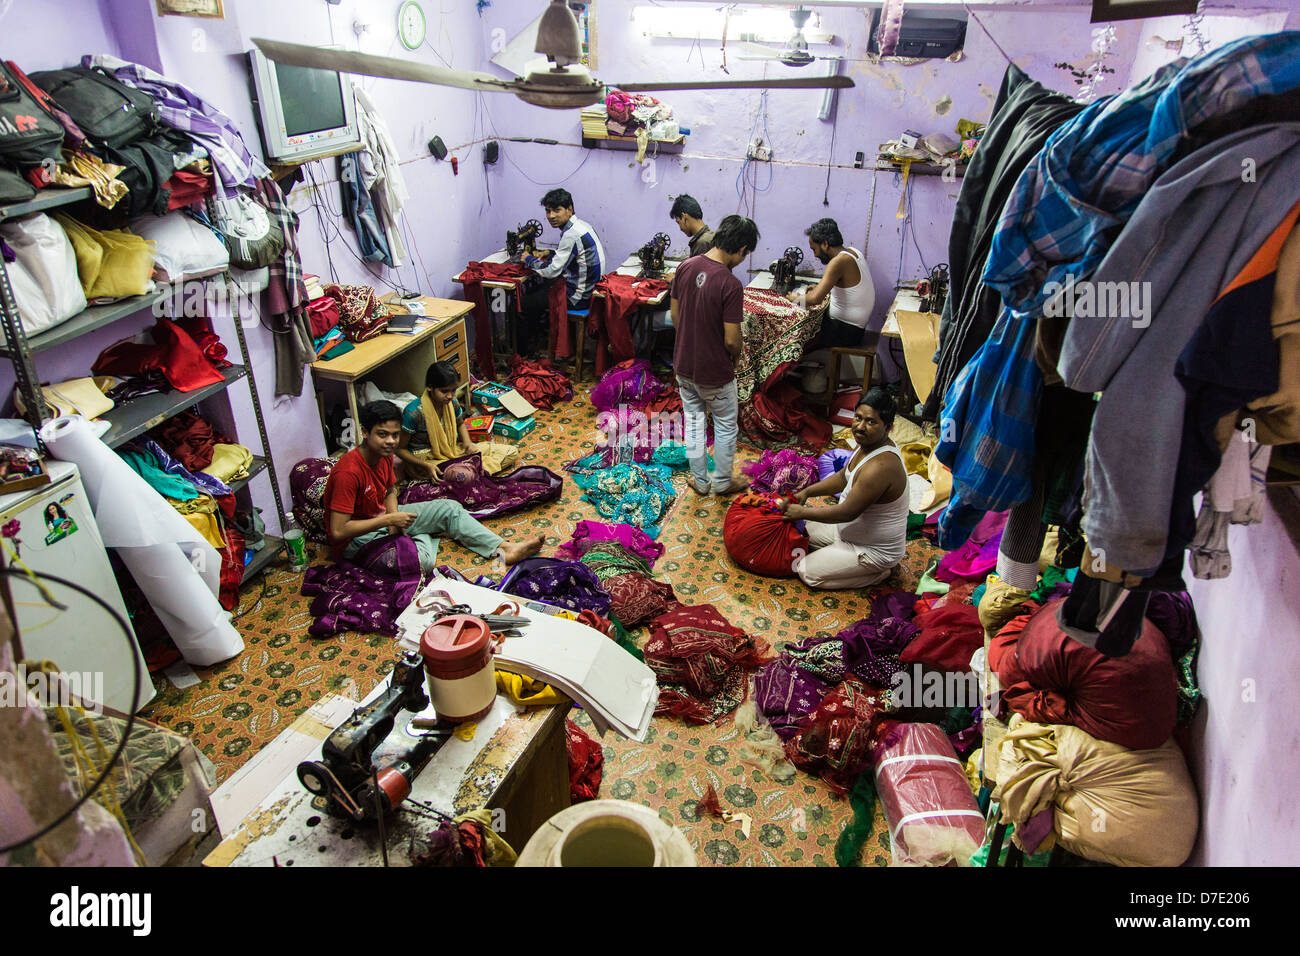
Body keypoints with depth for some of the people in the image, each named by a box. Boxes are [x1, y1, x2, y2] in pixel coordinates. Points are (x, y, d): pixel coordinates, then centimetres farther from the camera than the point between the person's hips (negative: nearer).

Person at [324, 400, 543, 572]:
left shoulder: (384, 455, -4)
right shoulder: (348, 472, -30)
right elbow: (338, 531, -29)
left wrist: (394, 517, -7)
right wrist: (389, 519, -26)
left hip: (381, 517, 9)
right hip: (356, 537, -9)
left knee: (449, 508, 0)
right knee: (423, 559, -32)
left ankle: (504, 549, -4)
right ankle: (423, 537, 0)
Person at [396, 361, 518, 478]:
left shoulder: (452, 402, -5)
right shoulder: (413, 412, -23)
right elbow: (400, 449, -13)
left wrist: (467, 442, -2)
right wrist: (426, 466, -28)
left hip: (451, 451, 7)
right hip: (424, 459, -7)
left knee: (511, 452, -4)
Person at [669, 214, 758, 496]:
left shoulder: (685, 267, -6)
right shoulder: (731, 285, -25)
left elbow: (675, 313, 5)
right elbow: (731, 340, -22)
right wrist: (735, 356, 0)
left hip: (683, 364, 6)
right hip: (714, 371, -6)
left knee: (694, 419, 21)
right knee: (725, 425, 17)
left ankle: (700, 481, 33)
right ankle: (722, 481, 32)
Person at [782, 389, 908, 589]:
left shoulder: (880, 466, -35)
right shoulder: (868, 444, -4)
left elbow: (848, 512, -29)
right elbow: (842, 478, 13)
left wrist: (803, 512, -18)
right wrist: (806, 492, 3)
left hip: (875, 550, -10)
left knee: (807, 572, -8)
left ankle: (879, 572, 3)